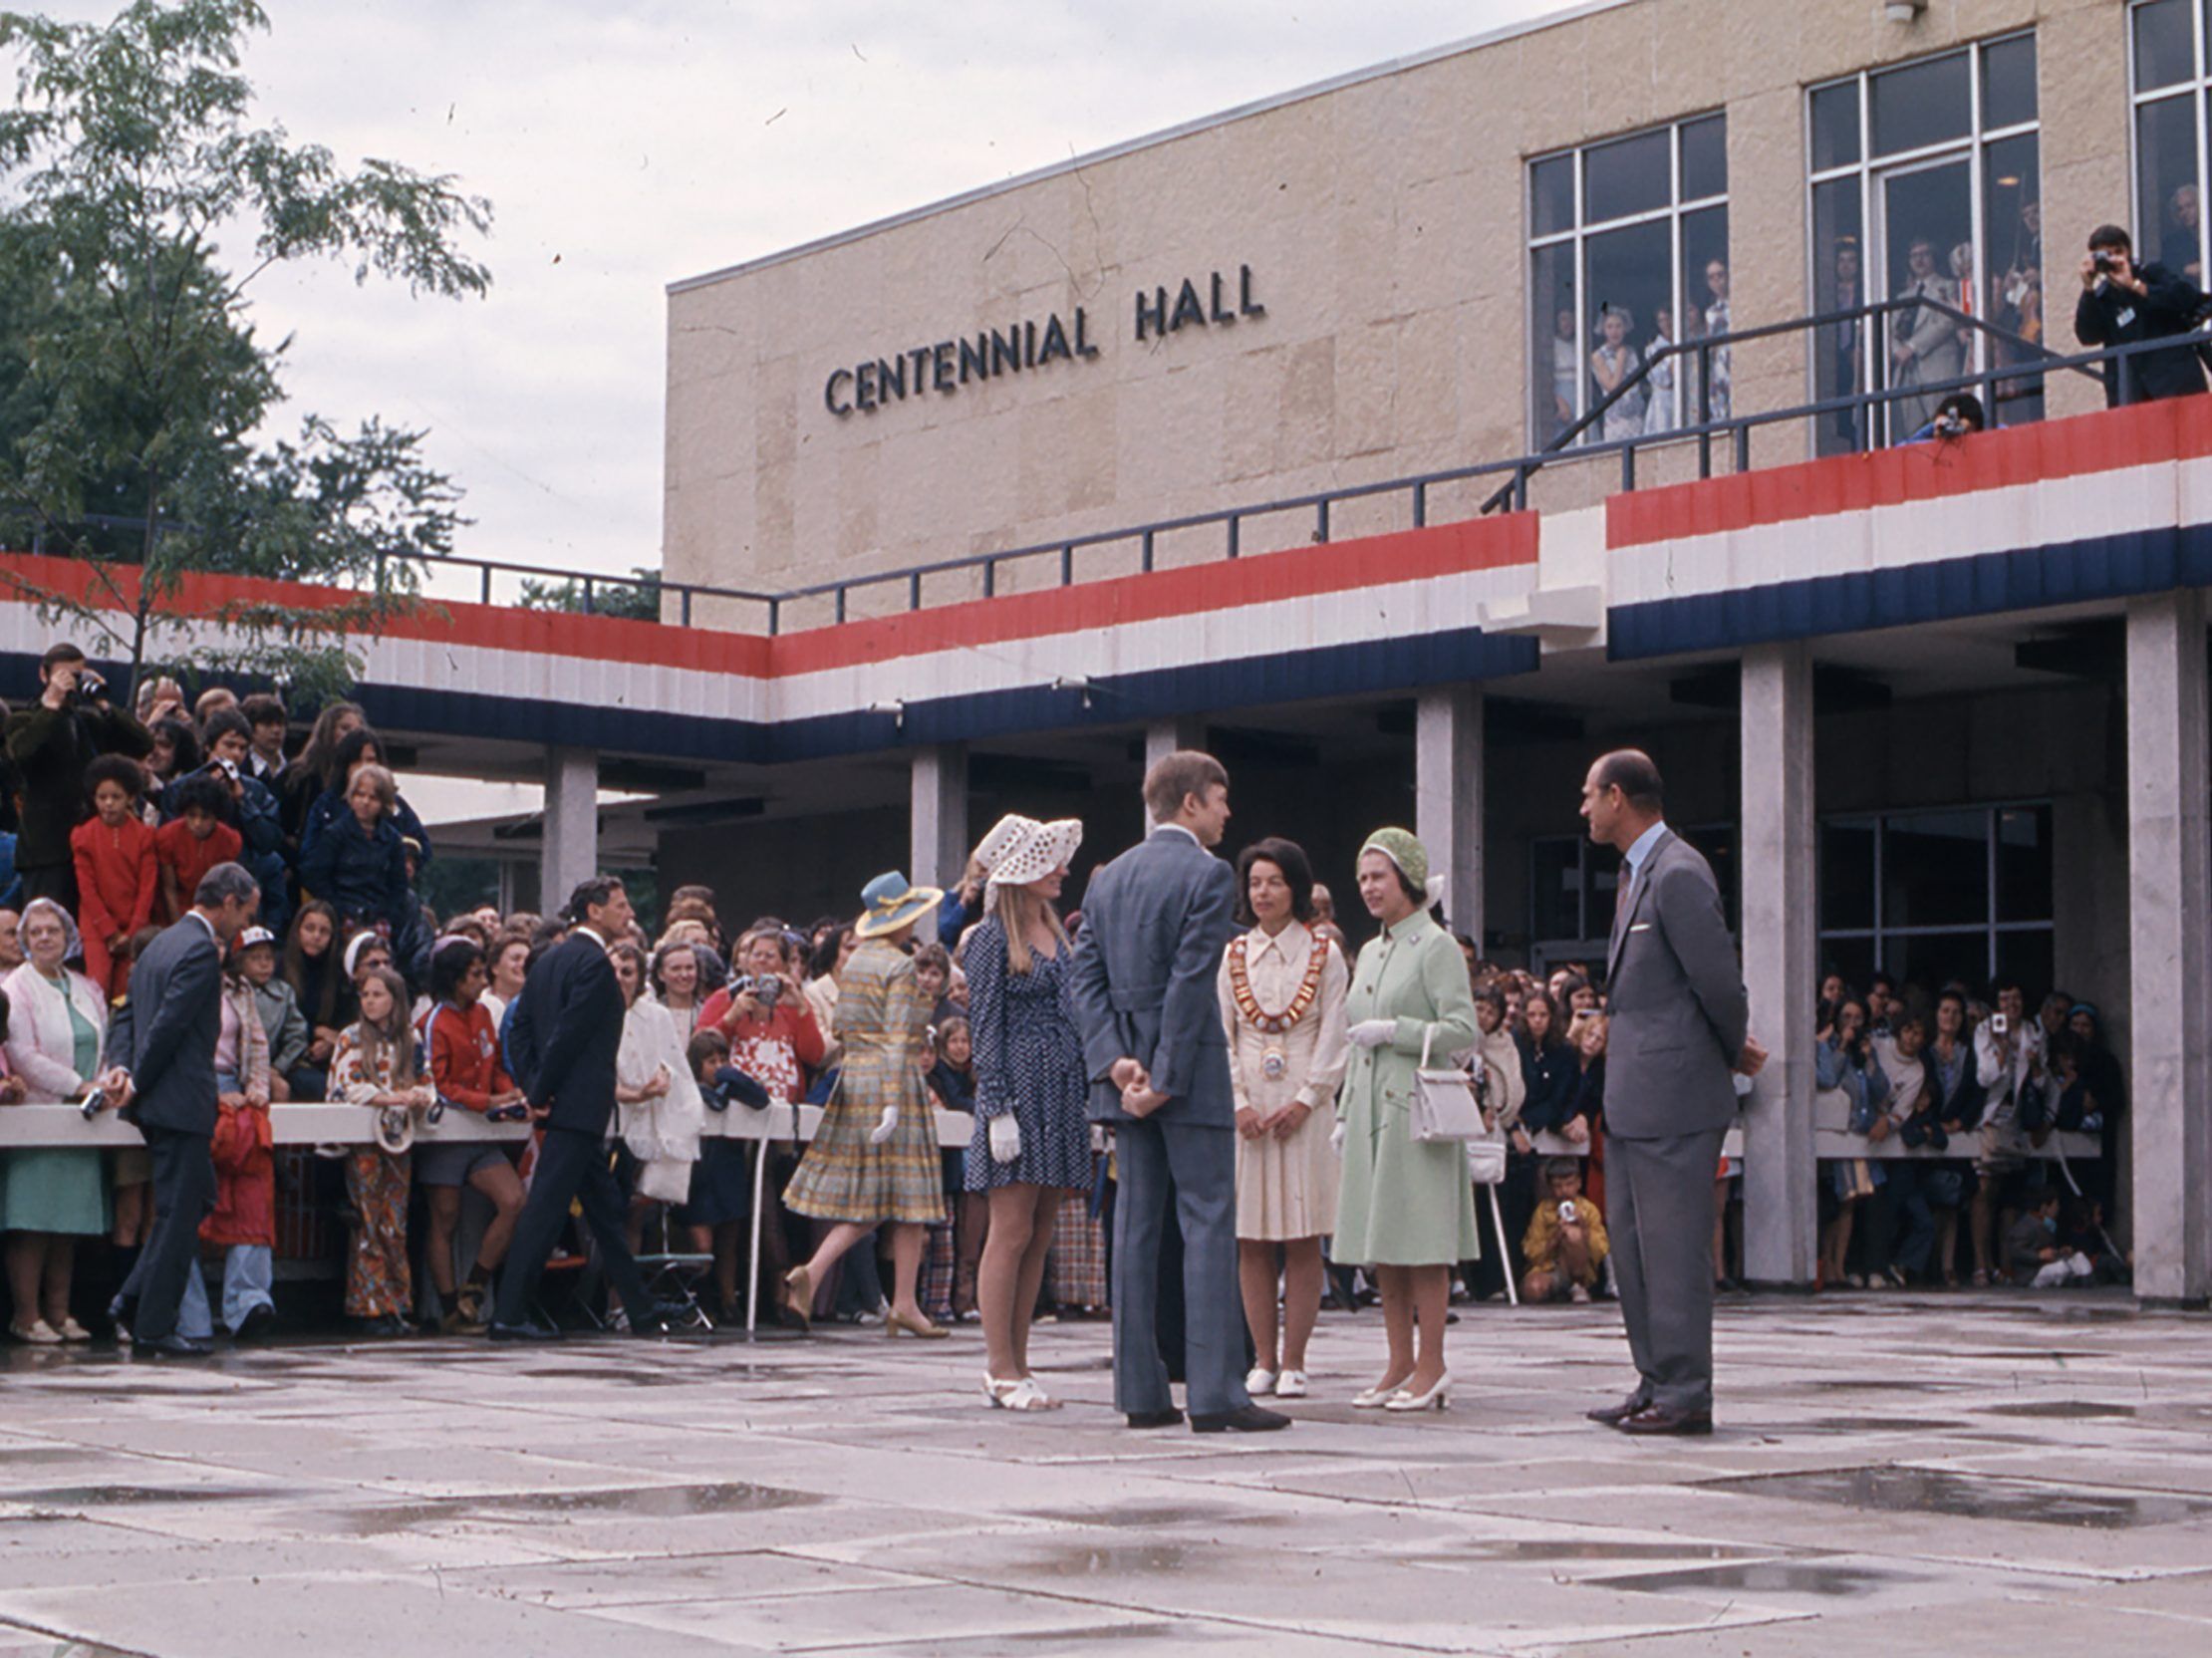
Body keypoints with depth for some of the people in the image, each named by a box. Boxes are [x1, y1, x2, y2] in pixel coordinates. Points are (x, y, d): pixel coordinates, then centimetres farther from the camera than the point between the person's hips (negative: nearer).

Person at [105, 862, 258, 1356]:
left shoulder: (161, 944, 17)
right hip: (182, 1103, -10)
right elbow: (168, 1025, -19)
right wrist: (136, 1082, -12)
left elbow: (126, 1014, 14)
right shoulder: (201, 951, -14)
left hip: (156, 1105, 10)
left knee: (194, 1200, 18)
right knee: (179, 1213, -3)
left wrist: (120, 1066, -1)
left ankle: (133, 1299, 15)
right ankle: (154, 1327, 1)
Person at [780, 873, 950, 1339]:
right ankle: (904, 1305, 1)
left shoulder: (855, 961, 13)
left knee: (862, 1201, 10)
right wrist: (893, 1103, -20)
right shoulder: (901, 966, -10)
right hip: (893, 1079, -8)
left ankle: (811, 1272, -5)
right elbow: (897, 1038, -17)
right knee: (906, 1198, -1)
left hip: (853, 1081, 8)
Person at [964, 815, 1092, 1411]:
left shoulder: (1057, 931, 15)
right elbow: (985, 1027, -9)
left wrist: (1088, 1098, 16)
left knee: (1039, 1237, 7)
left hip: (1062, 1093, 8)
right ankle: (1002, 1372, -1)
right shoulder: (993, 938, -6)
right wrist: (998, 1109, -15)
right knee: (1011, 1233, -5)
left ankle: (1013, 1365, 12)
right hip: (1019, 1087, -8)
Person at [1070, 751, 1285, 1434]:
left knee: (1136, 1223, 8)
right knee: (1208, 1223, -4)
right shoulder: (1208, 874, -8)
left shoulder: (1108, 877, 13)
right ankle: (1215, 1395, -7)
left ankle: (1141, 1391, 9)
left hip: (1125, 1072, 7)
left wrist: (1115, 1059, -4)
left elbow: (1085, 975, 5)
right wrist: (1165, 1079, -15)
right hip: (1191, 1071, -7)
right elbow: (1191, 984, -15)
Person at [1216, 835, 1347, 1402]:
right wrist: (1239, 1102, -6)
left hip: (1305, 1107, -2)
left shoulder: (1324, 954, 3)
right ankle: (1263, 1360, 7)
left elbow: (1334, 1037, 0)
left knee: (1303, 1239, -2)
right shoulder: (1232, 956, 9)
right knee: (1251, 1241, 1)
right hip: (1246, 1105, 2)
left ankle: (1293, 1362, 2)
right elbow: (1220, 1036, 7)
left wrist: (1304, 1101, -10)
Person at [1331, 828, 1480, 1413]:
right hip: (1372, 1111, 8)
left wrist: (1394, 1031, -16)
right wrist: (1345, 1113, 19)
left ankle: (1431, 1367, -2)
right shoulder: (1370, 953, 18)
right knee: (1380, 1244, 7)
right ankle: (1400, 1364, 12)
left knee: (1420, 1240, -7)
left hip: (1417, 1107, -8)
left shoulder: (1437, 947, -5)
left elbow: (1465, 1031, -12)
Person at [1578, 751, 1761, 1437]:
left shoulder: (1678, 874, -15)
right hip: (1631, 1098, 10)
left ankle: (1685, 1396, 0)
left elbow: (1720, 981, -17)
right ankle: (1656, 1384, 21)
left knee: (1672, 1245, -6)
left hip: (1673, 1094, -10)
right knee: (1630, 1242, 13)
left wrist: (1736, 1052, 0)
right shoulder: (1639, 874, 17)